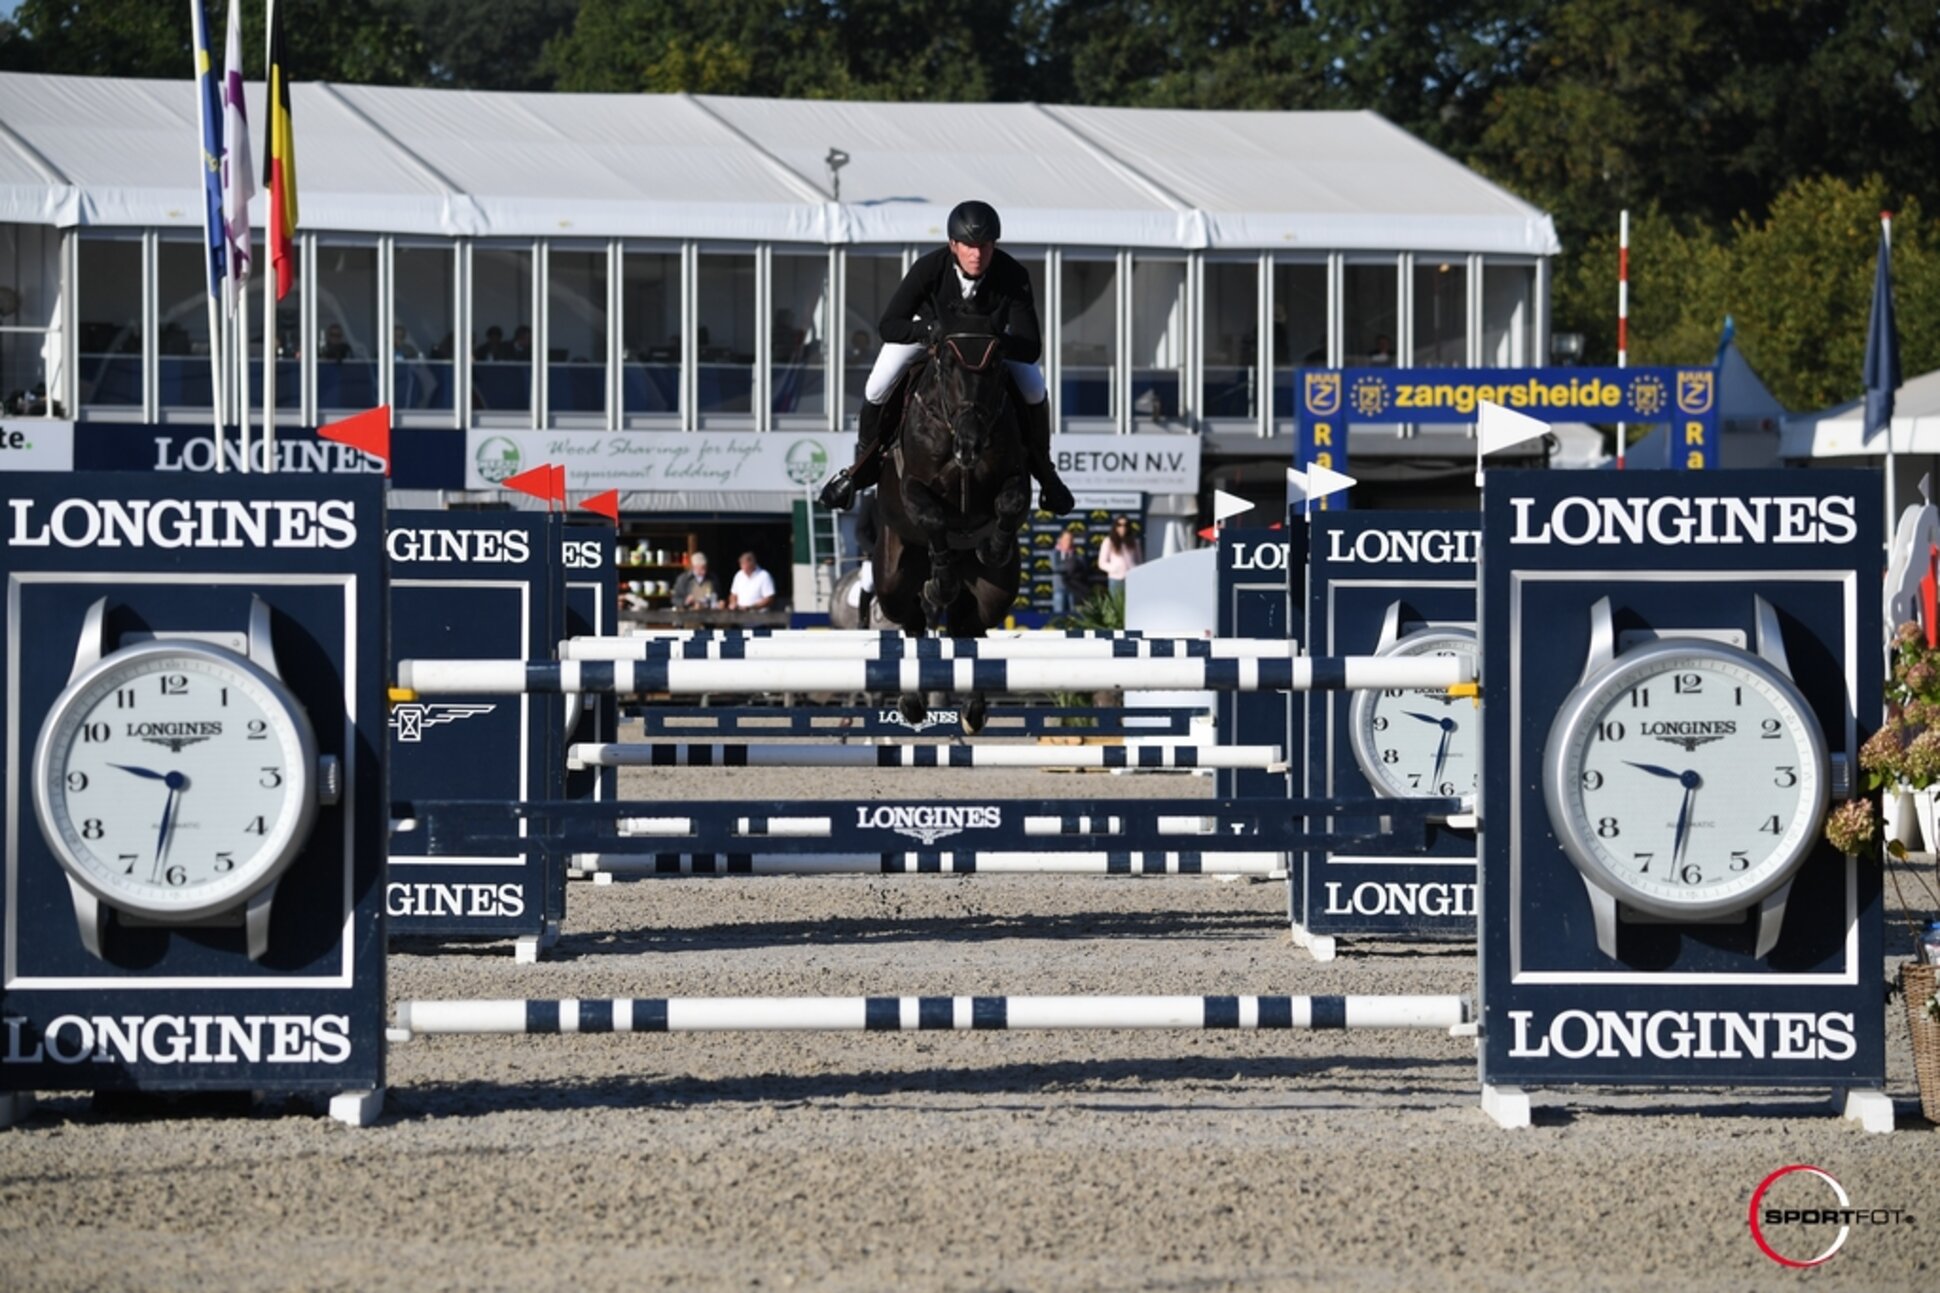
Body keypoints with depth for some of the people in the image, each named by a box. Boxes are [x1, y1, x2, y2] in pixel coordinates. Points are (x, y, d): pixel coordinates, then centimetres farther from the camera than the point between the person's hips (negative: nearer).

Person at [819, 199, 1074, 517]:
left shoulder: (1013, 276, -36)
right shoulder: (929, 268, -37)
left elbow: (1030, 347, -37)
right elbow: (888, 326, -36)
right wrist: (928, 330, -54)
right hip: (931, 325, -1)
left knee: (1034, 388, -21)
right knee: (878, 389, -19)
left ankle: (1042, 469, 8)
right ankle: (866, 463, 13)